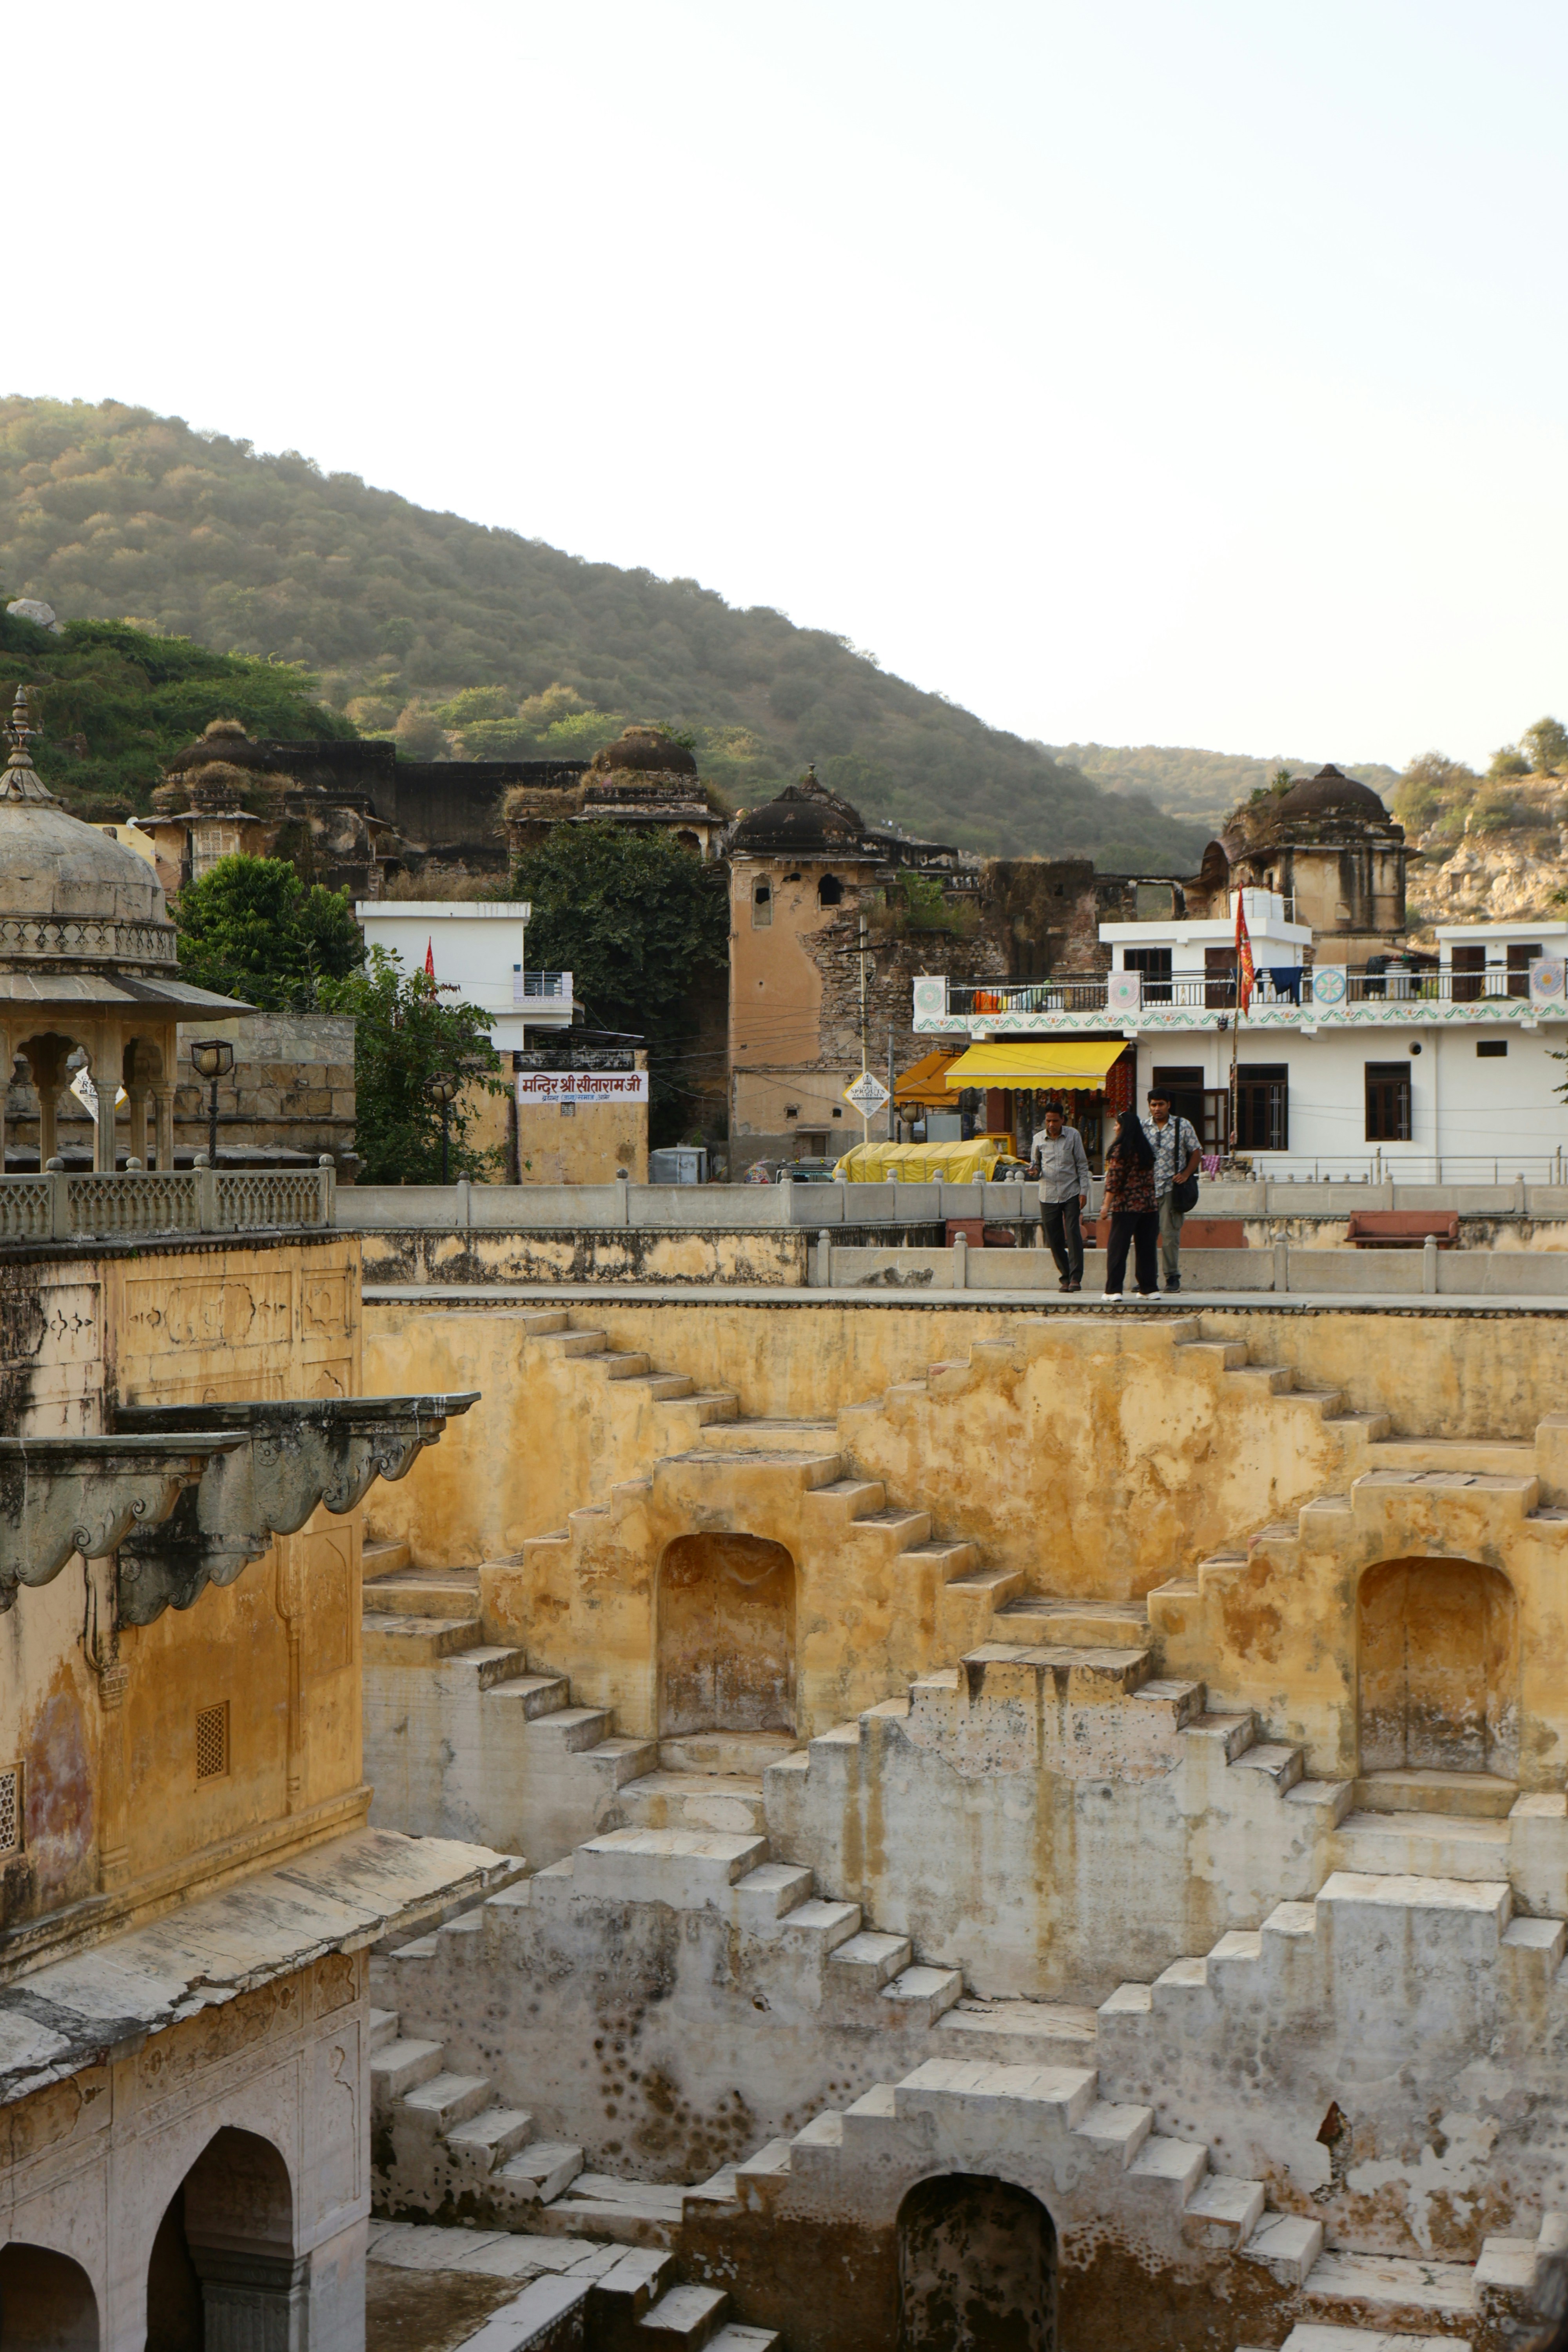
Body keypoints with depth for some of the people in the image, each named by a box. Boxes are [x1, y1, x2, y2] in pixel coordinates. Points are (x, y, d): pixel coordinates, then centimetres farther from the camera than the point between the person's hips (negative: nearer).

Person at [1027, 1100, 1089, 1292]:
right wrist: (1034, 1169, -9)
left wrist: (1084, 1191, -3)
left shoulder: (1073, 1135, 0)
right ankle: (1065, 1277, 13)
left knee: (1073, 1234, -12)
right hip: (1048, 1195, 2)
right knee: (1054, 1239, 3)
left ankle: (1076, 1278, -12)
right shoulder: (1039, 1139, 4)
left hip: (1071, 1193, -2)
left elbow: (1082, 1165, 3)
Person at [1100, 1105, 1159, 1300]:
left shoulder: (1120, 1150, -9)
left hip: (1125, 1206, -6)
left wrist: (1107, 1205, -8)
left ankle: (1114, 1290, -5)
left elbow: (1114, 1181, -12)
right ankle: (1150, 1288, 11)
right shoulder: (1147, 1149, 11)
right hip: (1148, 1206, 6)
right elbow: (1150, 1180, 15)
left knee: (1117, 1248, -2)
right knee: (1147, 1248, 10)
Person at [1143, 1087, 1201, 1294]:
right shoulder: (1142, 1128, 8)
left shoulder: (1183, 1126, 4)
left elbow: (1196, 1153, 8)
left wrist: (1186, 1174, -4)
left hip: (1172, 1188, -2)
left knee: (1170, 1233, -5)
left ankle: (1173, 1277, 4)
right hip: (1147, 1189, 2)